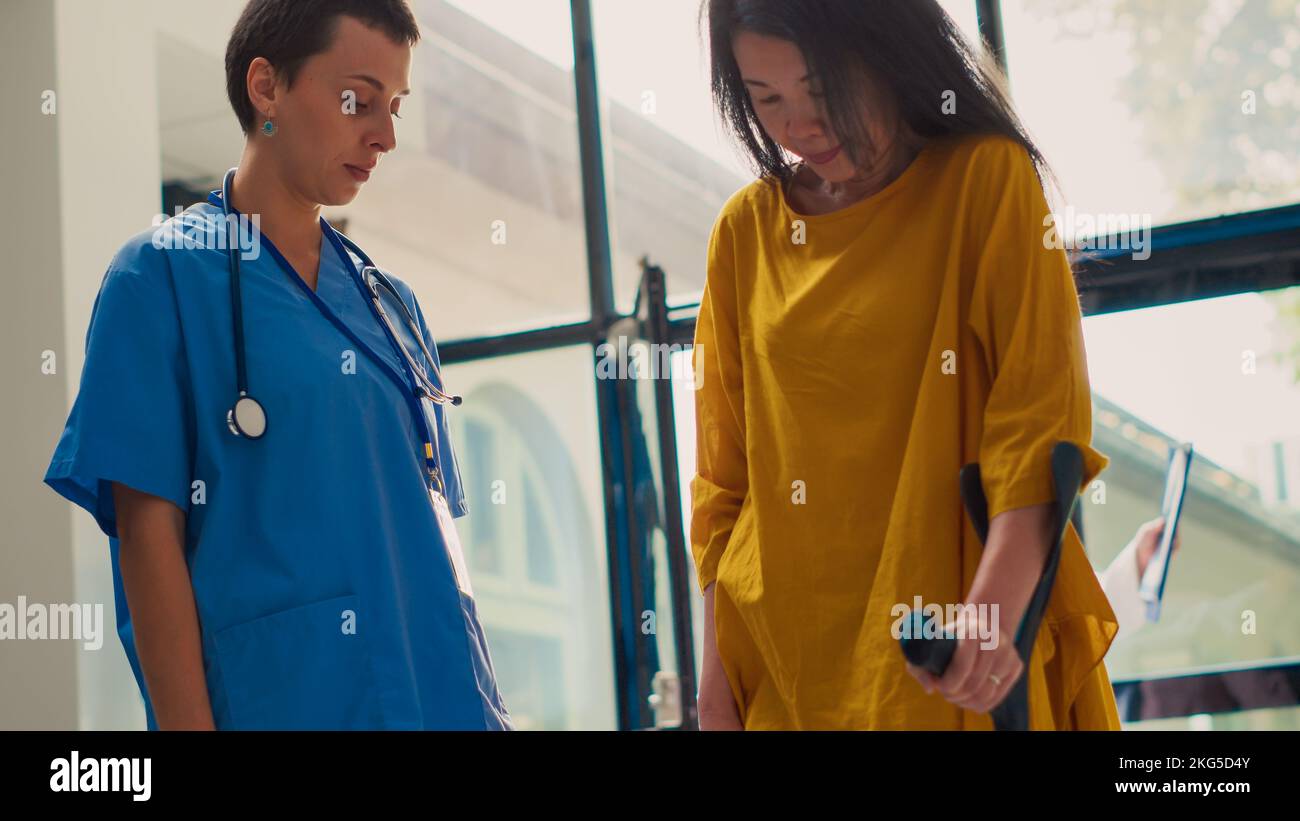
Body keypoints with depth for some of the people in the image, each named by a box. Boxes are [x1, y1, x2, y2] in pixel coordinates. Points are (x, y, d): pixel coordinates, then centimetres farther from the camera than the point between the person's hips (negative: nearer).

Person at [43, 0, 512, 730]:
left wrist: (481, 698, 11)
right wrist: (188, 723, -15)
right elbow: (149, 532, -9)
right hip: (284, 696, -5)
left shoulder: (391, 304, 14)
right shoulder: (165, 275, -3)